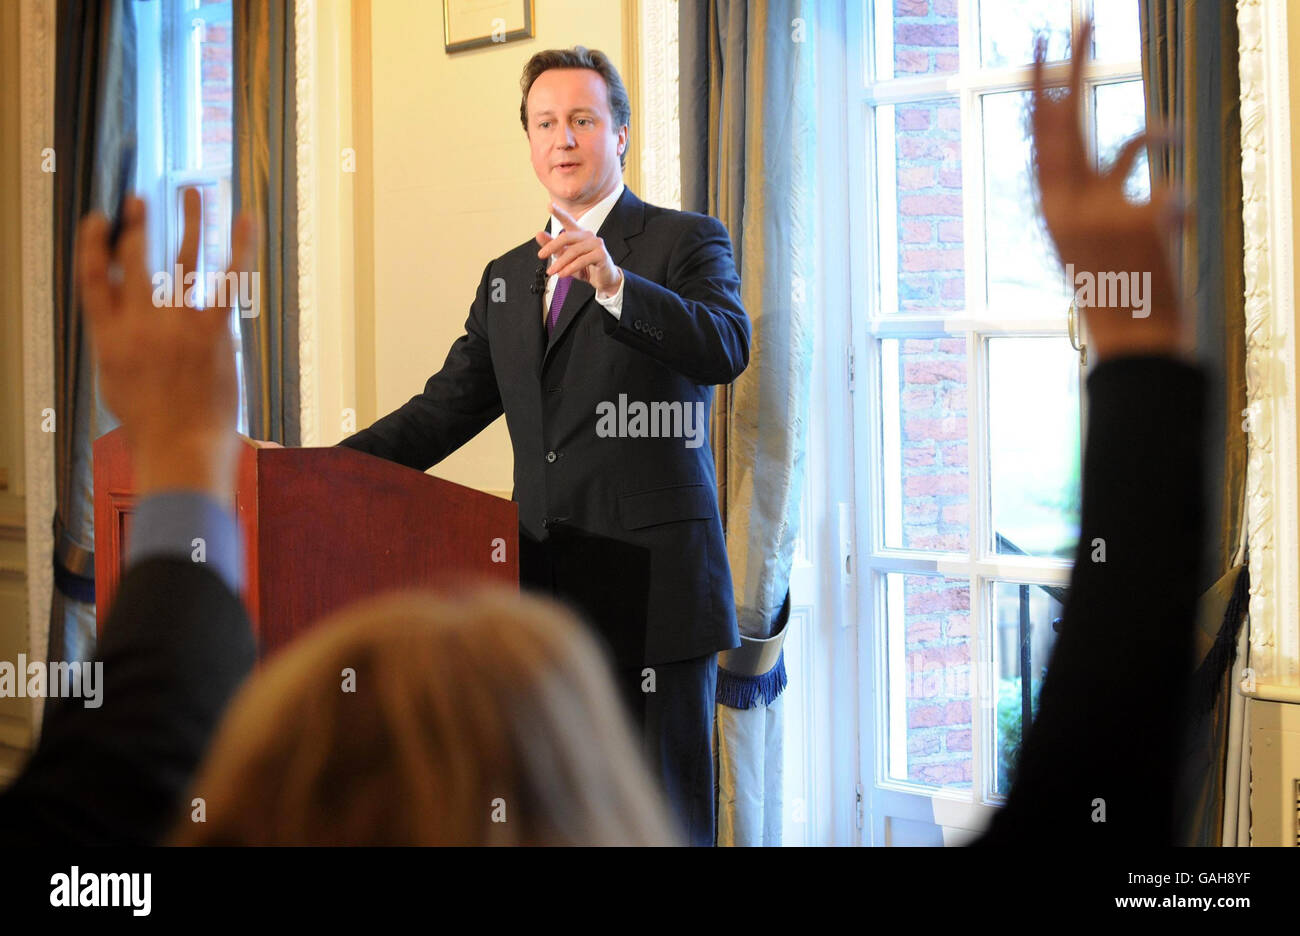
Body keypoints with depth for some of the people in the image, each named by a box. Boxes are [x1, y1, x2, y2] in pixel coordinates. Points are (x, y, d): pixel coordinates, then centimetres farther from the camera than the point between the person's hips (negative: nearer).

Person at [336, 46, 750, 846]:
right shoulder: (508, 277, 20)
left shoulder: (687, 243, 2)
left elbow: (726, 347, -16)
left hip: (652, 585, -6)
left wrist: (615, 285, -31)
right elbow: (448, 407, 17)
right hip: (546, 598, 6)